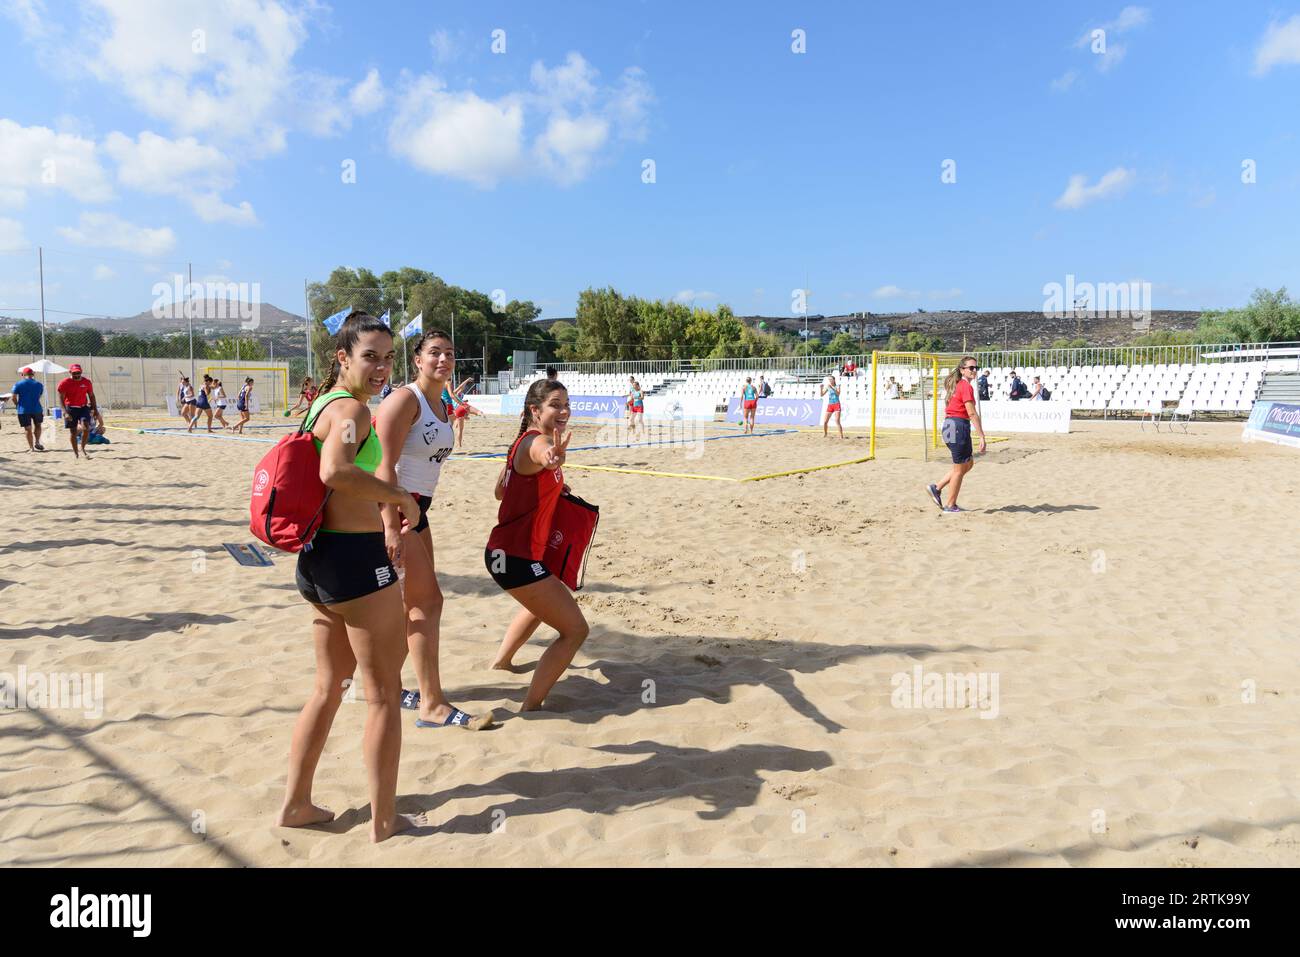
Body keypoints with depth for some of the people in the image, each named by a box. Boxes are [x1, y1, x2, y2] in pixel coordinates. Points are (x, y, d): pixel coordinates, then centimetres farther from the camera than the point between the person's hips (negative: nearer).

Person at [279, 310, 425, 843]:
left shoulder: (323, 404, 14)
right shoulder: (352, 409, -16)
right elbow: (335, 471, -35)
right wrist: (400, 496, -23)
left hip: (318, 558, 10)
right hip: (356, 559, -10)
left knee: (330, 686, 21)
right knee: (384, 693, 4)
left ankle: (295, 805, 31)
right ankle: (384, 821, 16)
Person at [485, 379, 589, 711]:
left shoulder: (525, 440, 11)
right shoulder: (536, 441, -18)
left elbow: (499, 491, 22)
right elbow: (541, 454, -47)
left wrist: (550, 487, 18)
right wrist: (552, 458, -70)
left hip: (506, 551, 11)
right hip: (516, 557, -11)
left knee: (542, 604, 36)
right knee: (575, 629, -9)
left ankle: (501, 661, 55)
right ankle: (530, 708, -4)